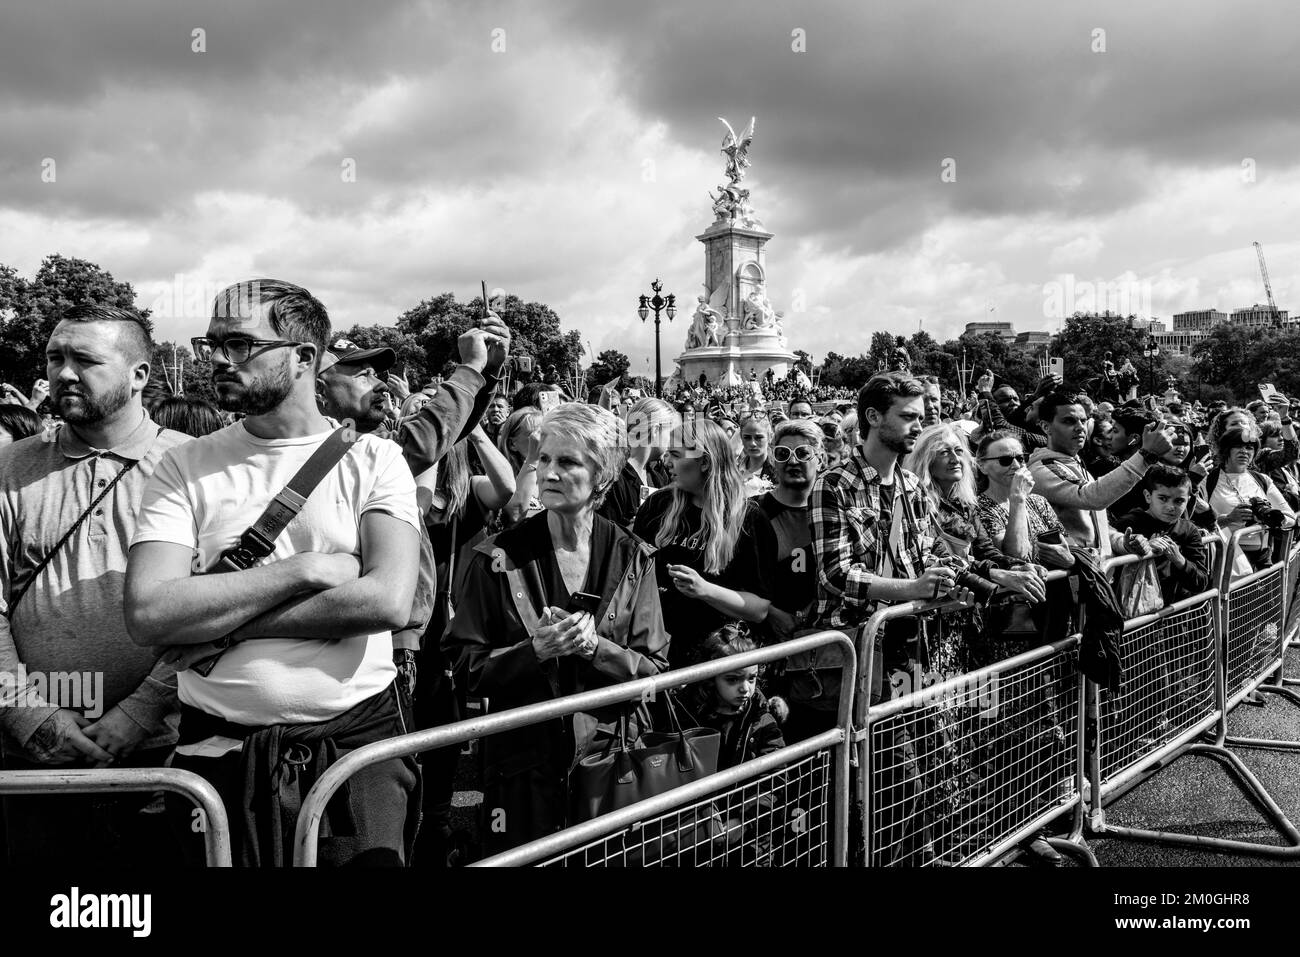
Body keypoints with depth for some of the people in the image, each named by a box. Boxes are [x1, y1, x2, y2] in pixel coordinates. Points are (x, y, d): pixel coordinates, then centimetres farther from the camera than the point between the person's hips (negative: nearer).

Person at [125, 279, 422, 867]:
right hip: (221, 749, 1)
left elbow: (388, 601, -15)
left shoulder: (373, 458, -1)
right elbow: (147, 615, -12)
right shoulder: (185, 468, 2)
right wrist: (308, 568, -15)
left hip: (360, 737, -1)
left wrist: (220, 624, -14)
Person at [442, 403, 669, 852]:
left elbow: (654, 665, -2)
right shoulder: (499, 557, -6)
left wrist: (595, 647, -19)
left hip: (608, 750, 2)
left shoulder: (632, 559, -1)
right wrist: (536, 651, -21)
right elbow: (467, 664, -5)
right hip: (523, 755, -1)